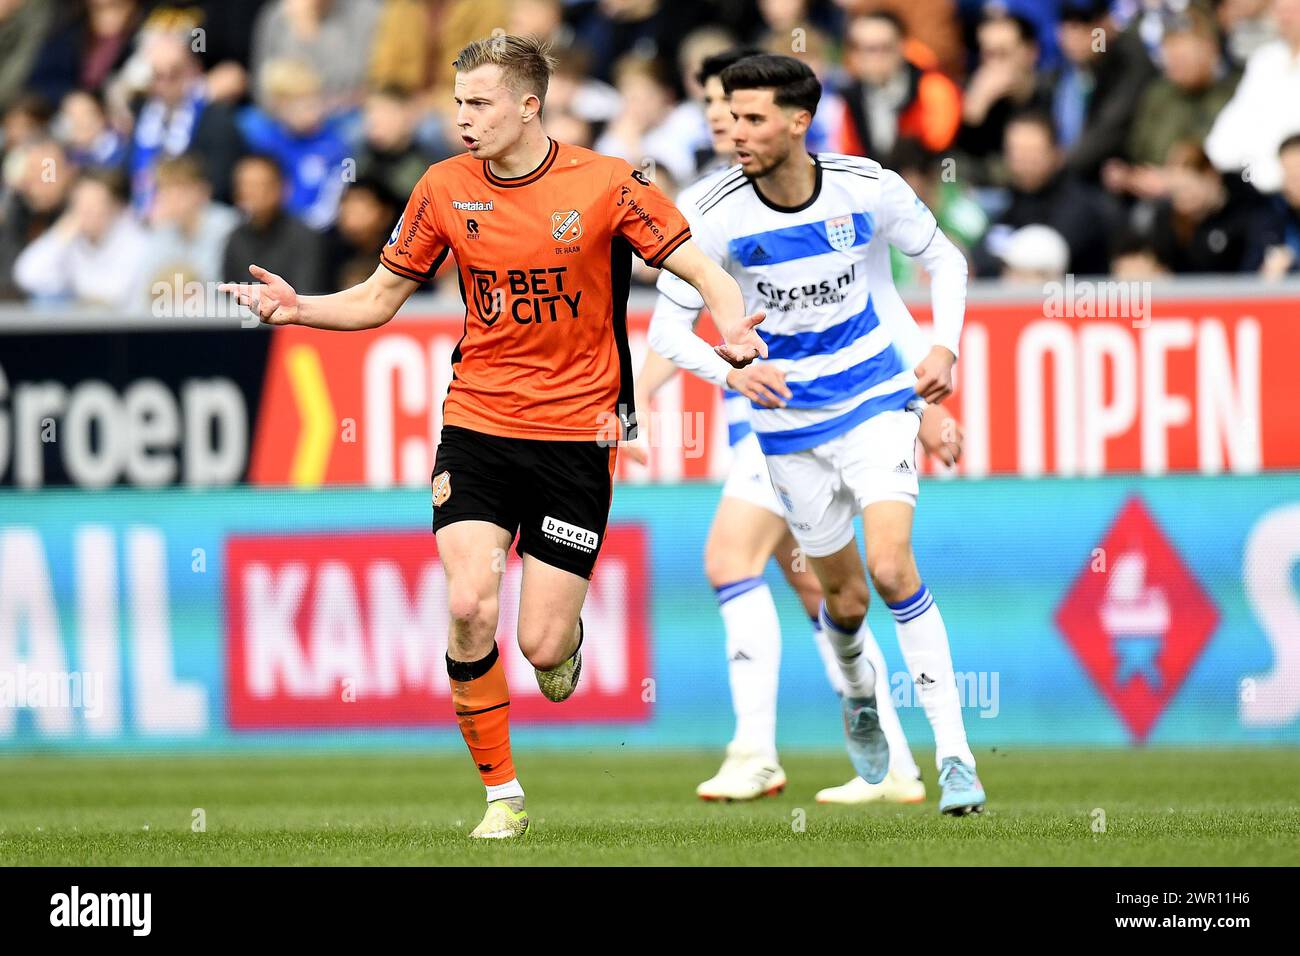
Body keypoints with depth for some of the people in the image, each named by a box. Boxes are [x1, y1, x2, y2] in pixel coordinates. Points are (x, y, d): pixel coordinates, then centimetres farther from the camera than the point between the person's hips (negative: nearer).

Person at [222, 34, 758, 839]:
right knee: (470, 606, -17)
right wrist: (301, 308, -7)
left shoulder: (606, 184, -7)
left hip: (576, 433, -2)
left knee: (542, 645, -6)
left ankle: (568, 636, 35)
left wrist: (735, 330, -25)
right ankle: (503, 796, -1)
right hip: (477, 425, 2)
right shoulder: (446, 189, 2)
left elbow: (704, 274, -4)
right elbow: (378, 299, 11)